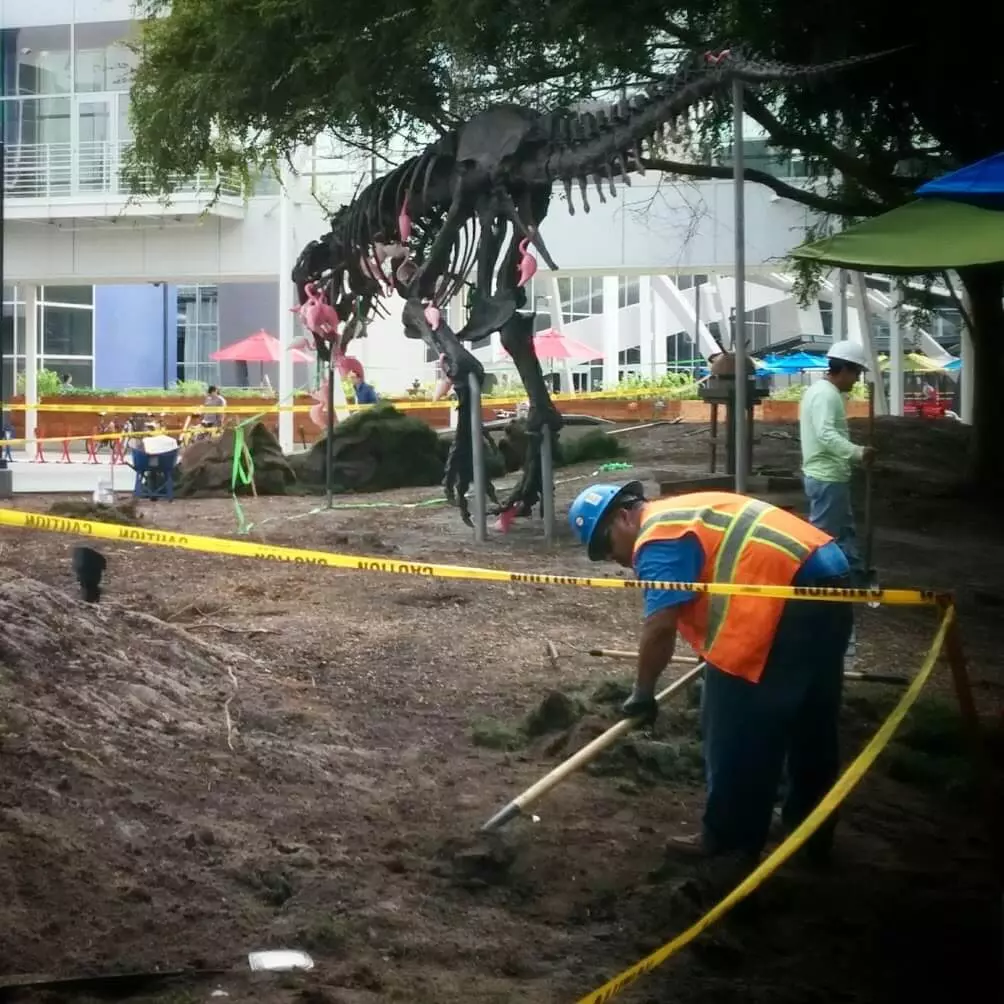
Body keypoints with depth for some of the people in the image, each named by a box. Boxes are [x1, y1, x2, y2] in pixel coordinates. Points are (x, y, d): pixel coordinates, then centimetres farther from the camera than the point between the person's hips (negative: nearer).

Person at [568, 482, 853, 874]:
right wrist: (716, 652, 50)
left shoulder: (658, 538, -6)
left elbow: (659, 627, -13)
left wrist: (642, 693, -1)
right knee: (811, 723, 20)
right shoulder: (680, 514, 25)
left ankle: (729, 840, 12)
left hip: (790, 596, -10)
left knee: (735, 727, 2)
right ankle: (811, 831, 32)